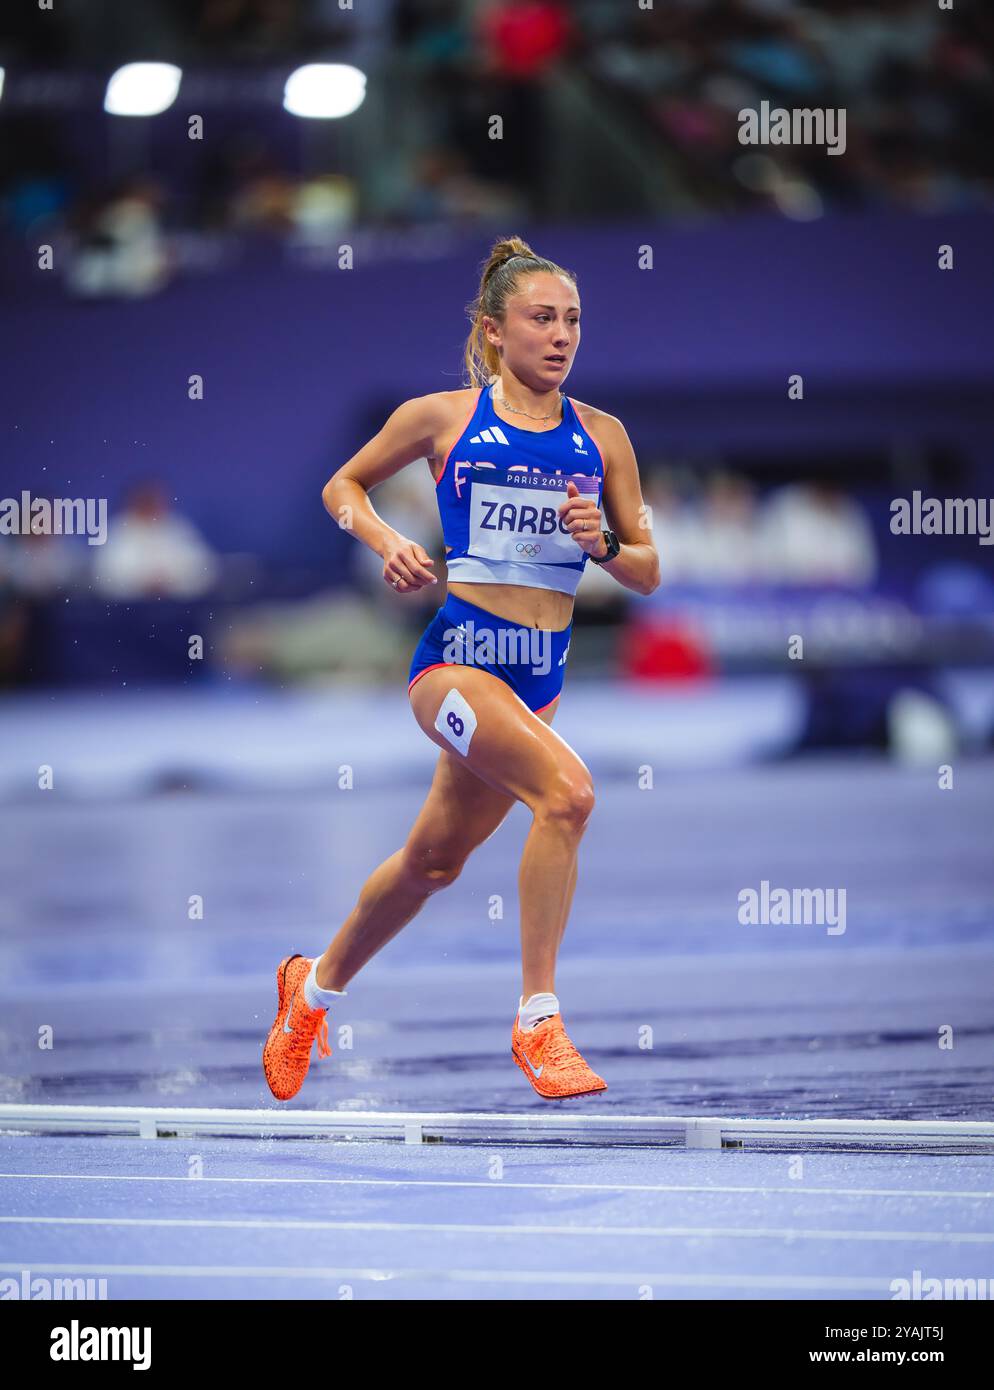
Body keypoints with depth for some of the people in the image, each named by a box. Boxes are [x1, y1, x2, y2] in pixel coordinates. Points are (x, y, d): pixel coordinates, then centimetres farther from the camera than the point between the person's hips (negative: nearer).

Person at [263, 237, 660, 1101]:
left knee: (435, 859, 15)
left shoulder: (601, 437, 8)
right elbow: (342, 487, 14)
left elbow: (648, 573, 12)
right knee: (568, 791, -27)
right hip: (458, 654, -5)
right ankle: (538, 1021, -21)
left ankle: (317, 986, 40)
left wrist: (601, 543, -9)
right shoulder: (442, 417, 0)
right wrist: (386, 542, -5)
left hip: (540, 673, 5)